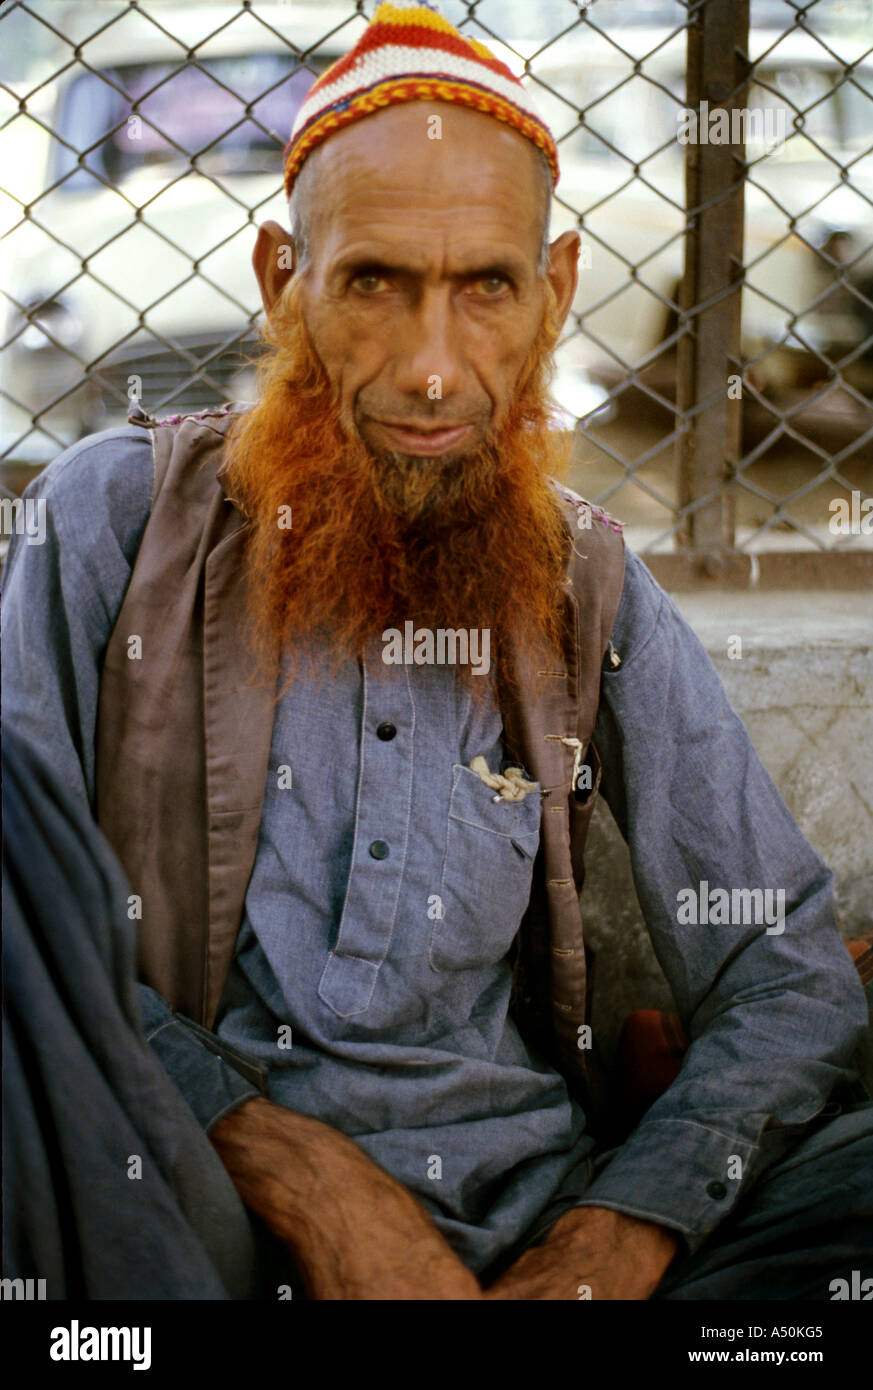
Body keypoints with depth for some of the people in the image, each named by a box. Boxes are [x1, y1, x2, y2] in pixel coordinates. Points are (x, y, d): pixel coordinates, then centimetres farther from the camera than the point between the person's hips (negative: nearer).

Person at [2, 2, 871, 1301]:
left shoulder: (590, 592, 9)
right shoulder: (123, 514, 2)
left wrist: (606, 1252, -12)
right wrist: (298, 1173, -16)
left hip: (531, 1223, 2)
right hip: (182, 1213, -1)